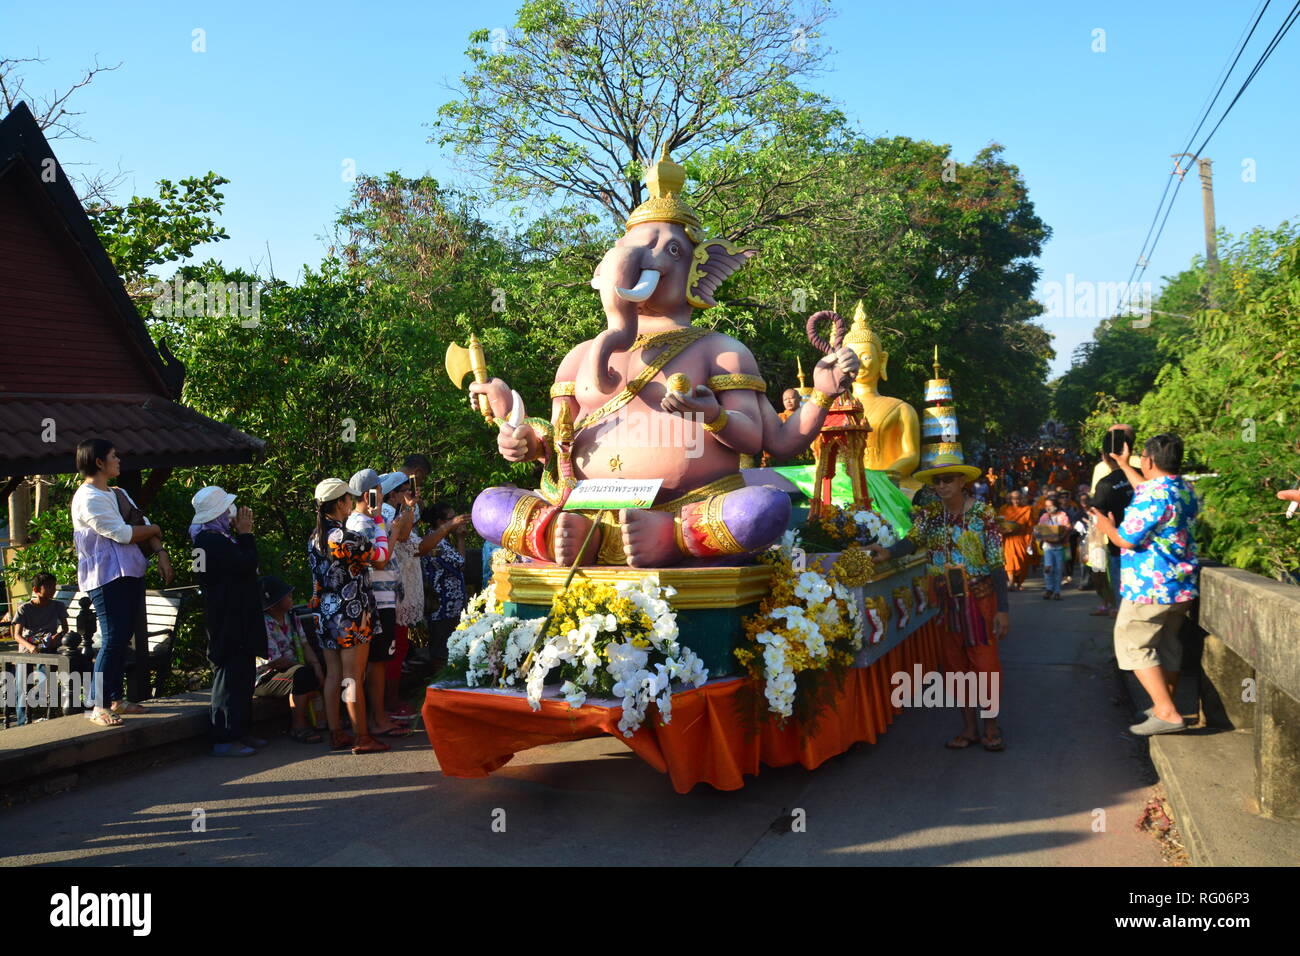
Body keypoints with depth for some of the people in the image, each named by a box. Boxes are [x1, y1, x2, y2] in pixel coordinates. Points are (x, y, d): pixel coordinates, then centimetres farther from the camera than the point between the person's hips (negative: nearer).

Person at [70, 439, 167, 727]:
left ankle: (115, 699, 20)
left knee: (123, 639, 12)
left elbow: (143, 524, 14)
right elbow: (122, 533, -17)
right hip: (106, 577, -9)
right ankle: (98, 706, -6)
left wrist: (160, 552, -2)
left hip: (131, 574, 9)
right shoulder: (88, 498, -11)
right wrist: (154, 529, -1)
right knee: (112, 640, -11)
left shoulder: (117, 494, 18)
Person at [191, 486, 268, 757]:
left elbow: (244, 563, 18)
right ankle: (225, 739, -2)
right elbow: (246, 564, -23)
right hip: (227, 621, -11)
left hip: (238, 619, 11)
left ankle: (241, 732, 22)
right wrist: (245, 534, -11)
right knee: (229, 675, -7)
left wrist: (244, 534, 9)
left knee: (243, 675, 14)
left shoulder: (218, 538, 16)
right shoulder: (210, 540, -17)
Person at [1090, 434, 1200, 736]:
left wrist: (1107, 526, 1)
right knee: (1167, 643, 19)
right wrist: (1124, 466, 39)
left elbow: (1127, 540, -19)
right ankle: (1165, 705, 28)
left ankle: (1167, 714, -9)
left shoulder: (1152, 495, -21)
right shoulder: (1186, 490, 8)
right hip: (1182, 584, 9)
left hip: (1150, 586, -9)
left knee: (1134, 645, -2)